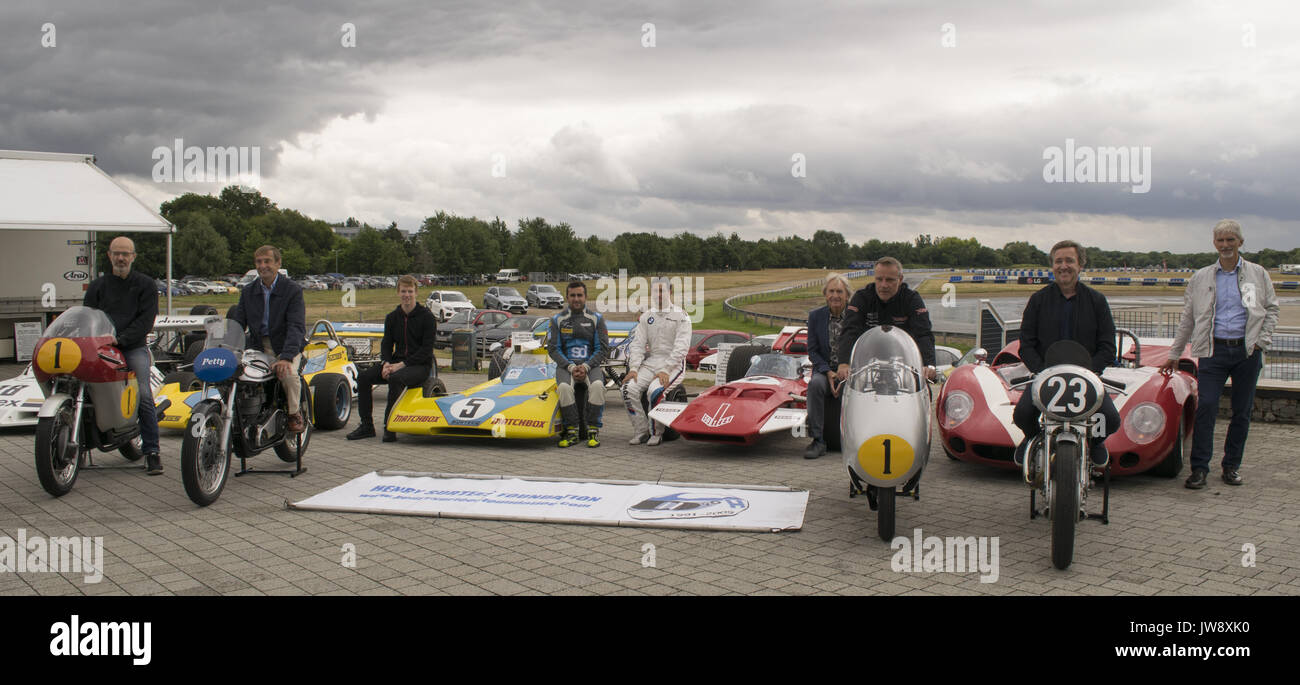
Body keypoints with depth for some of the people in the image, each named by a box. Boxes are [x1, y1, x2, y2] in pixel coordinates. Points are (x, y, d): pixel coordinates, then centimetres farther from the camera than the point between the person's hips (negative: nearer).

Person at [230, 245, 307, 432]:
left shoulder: (293, 290, -8)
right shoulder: (248, 292, 9)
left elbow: (296, 327, -18)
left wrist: (286, 357, -34)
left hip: (286, 345, -4)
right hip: (258, 346, 4)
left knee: (289, 373, -33)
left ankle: (295, 413, -8)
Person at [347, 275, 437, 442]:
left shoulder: (426, 316, -7)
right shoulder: (392, 317, 10)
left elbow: (426, 350, -13)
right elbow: (386, 344, 9)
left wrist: (402, 365, -20)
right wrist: (386, 363, -13)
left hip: (420, 364, -6)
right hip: (397, 362, 6)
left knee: (396, 378, -36)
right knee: (363, 377, -14)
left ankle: (390, 427, -26)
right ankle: (366, 426, -7)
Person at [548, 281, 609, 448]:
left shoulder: (596, 319, 9)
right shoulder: (557, 320, 11)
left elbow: (603, 349, 4)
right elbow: (553, 348, 5)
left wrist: (586, 366, -12)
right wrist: (570, 367, -11)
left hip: (590, 364, 0)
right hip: (565, 365, 0)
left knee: (597, 385, -34)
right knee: (564, 387, -34)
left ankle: (593, 431, -21)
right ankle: (571, 432, -22)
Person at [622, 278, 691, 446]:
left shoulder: (681, 316, -1)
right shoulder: (646, 317, 14)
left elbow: (681, 348, -11)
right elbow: (637, 344, 9)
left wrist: (665, 370, -21)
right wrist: (633, 368, -8)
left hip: (673, 364, -5)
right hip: (651, 361, 5)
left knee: (655, 391, -32)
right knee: (629, 389, -21)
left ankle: (656, 433, -13)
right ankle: (641, 431, -8)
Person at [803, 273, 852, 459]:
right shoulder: (815, 316, 4)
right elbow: (812, 351, 4)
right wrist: (828, 372, -12)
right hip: (825, 371, 1)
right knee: (815, 383, -33)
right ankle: (818, 440, -28)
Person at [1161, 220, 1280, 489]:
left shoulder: (1259, 274, 10)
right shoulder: (1200, 278, 11)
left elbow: (1271, 308, 13)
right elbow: (1187, 319, 14)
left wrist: (1262, 341, -1)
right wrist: (1174, 354, 14)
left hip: (1247, 351, 1)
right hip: (1213, 350, 0)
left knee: (1242, 411, 5)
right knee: (1206, 407, -11)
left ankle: (1232, 465, 17)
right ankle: (1199, 468, -6)